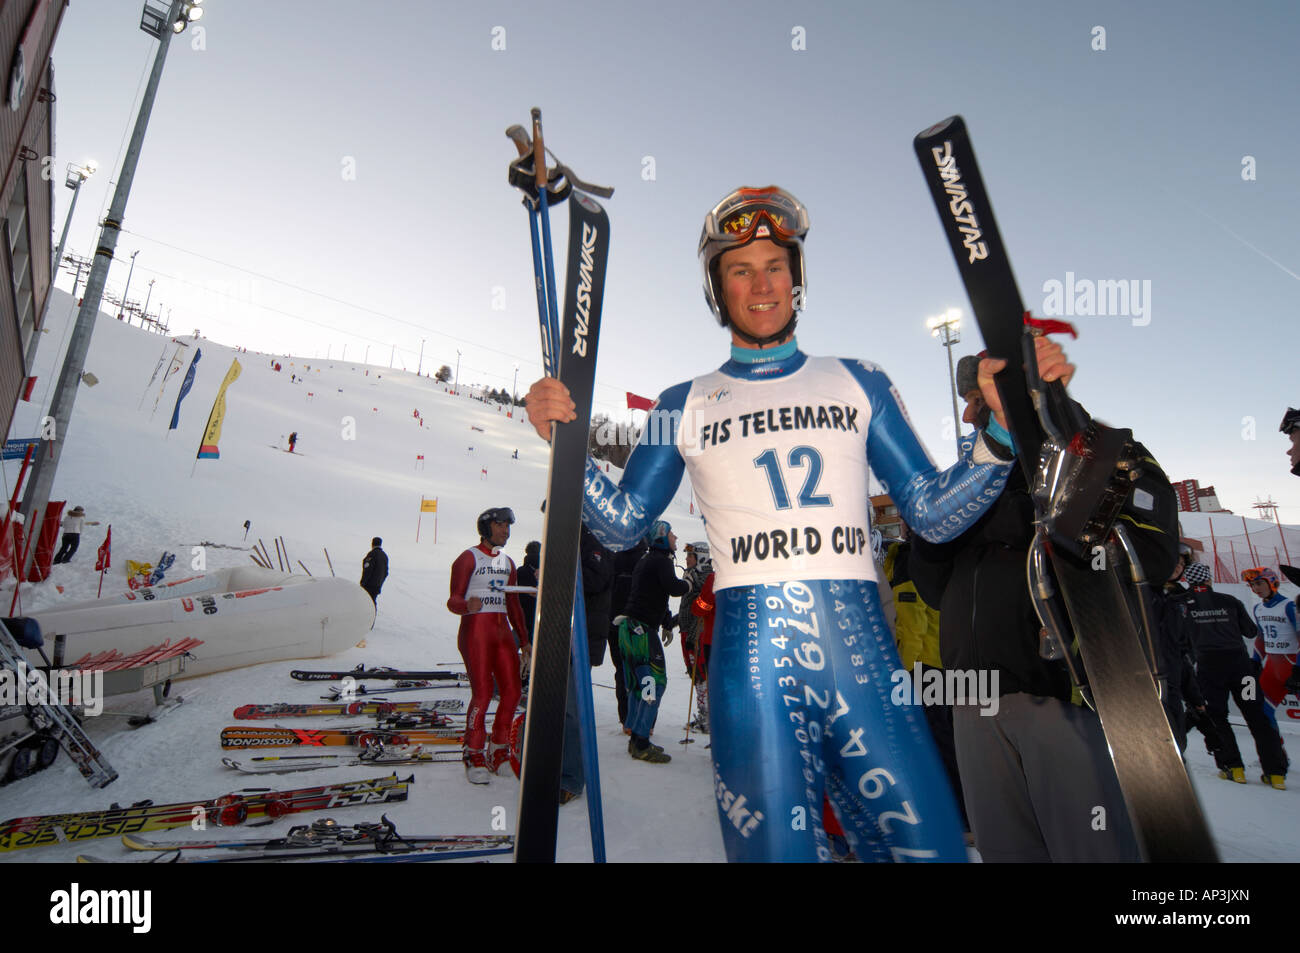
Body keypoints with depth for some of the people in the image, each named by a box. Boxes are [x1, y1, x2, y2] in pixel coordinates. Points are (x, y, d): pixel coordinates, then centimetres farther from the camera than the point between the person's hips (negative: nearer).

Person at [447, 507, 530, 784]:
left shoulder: (507, 562, 17)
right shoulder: (469, 558, -2)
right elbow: (453, 600, -7)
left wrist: (524, 640, 18)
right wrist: (468, 605, -31)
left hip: (502, 630, 6)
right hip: (475, 629, -6)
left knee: (512, 691, 0)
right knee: (482, 692, -10)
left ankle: (499, 753, 15)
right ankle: (474, 756, 8)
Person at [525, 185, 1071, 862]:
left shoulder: (858, 383, 13)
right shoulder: (684, 406, 11)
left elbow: (935, 516, 10)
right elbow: (621, 526, 8)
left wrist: (1006, 420, -3)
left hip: (862, 653, 2)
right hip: (750, 659, -1)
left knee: (929, 847, 2)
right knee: (777, 850, 1)